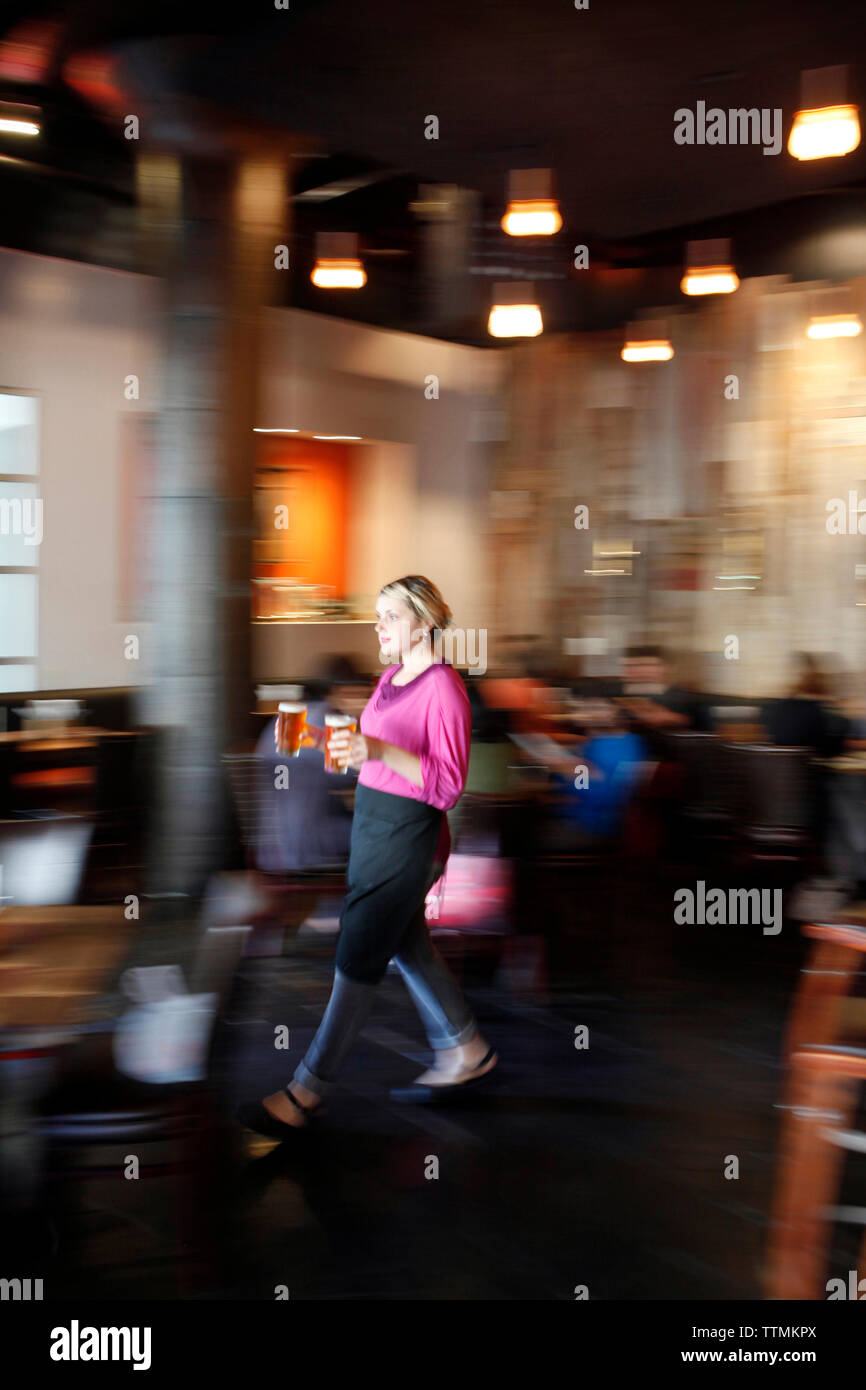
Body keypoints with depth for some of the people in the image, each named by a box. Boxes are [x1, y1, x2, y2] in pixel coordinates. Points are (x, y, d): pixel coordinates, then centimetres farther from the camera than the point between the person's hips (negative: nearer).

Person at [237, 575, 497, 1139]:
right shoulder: (392, 678, 11)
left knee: (358, 958, -4)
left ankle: (306, 1092, 4)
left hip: (409, 833, -10)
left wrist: (381, 751, -32)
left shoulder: (443, 688, -17)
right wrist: (322, 736, 6)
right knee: (406, 943, 19)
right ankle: (465, 1050, 34)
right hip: (371, 821, 10)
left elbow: (448, 785, -22)